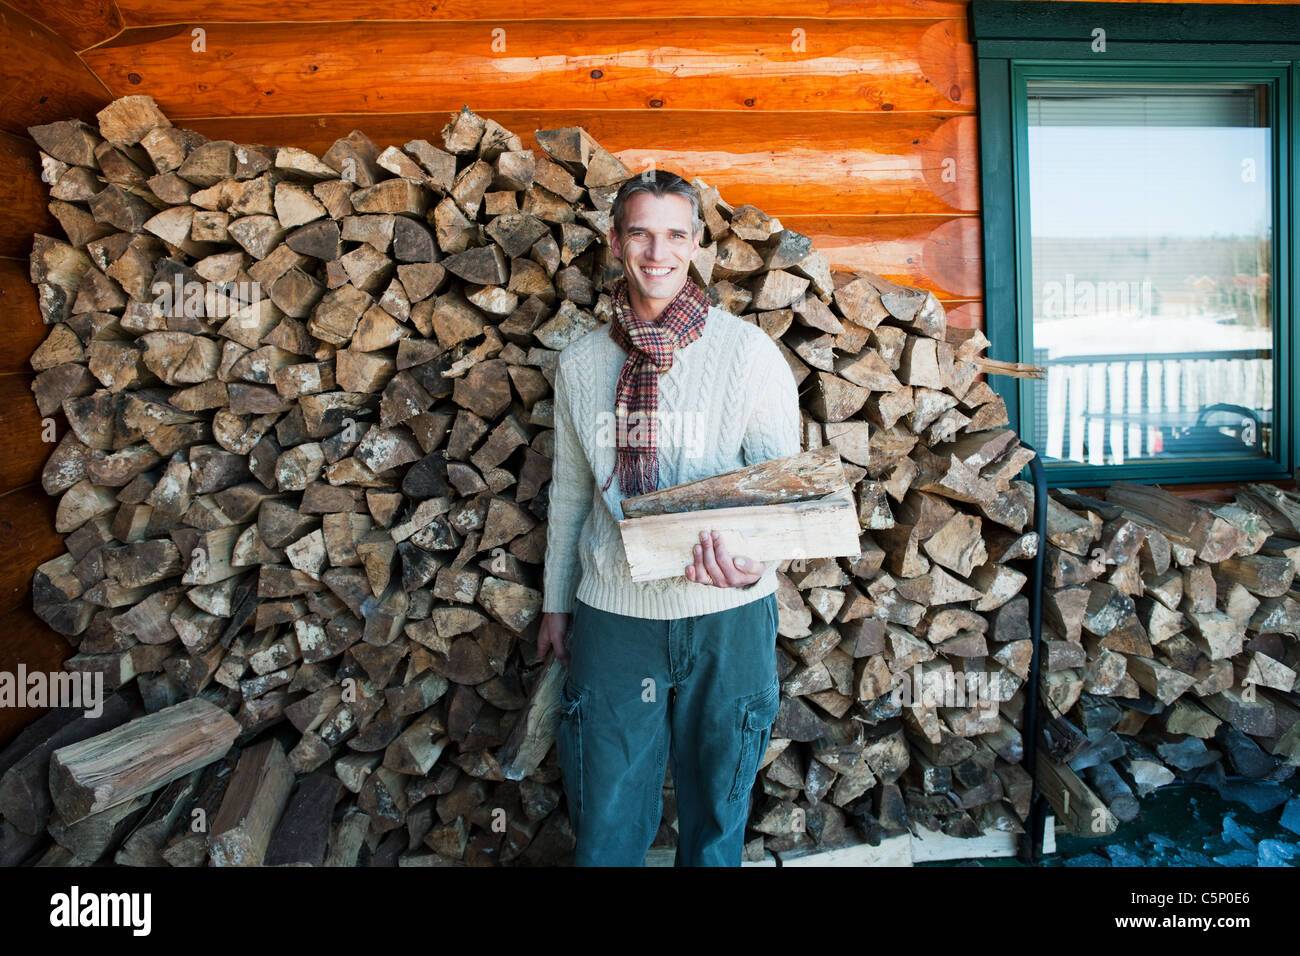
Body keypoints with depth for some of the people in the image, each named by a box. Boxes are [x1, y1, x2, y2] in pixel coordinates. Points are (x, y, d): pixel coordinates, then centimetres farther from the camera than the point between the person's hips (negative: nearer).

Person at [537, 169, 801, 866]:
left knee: (715, 818, 17)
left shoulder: (749, 351, -5)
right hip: (613, 617, 2)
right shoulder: (580, 363, 5)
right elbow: (569, 491, 12)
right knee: (606, 826, 12)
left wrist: (758, 557, -26)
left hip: (727, 617, -1)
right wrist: (556, 603, 16)